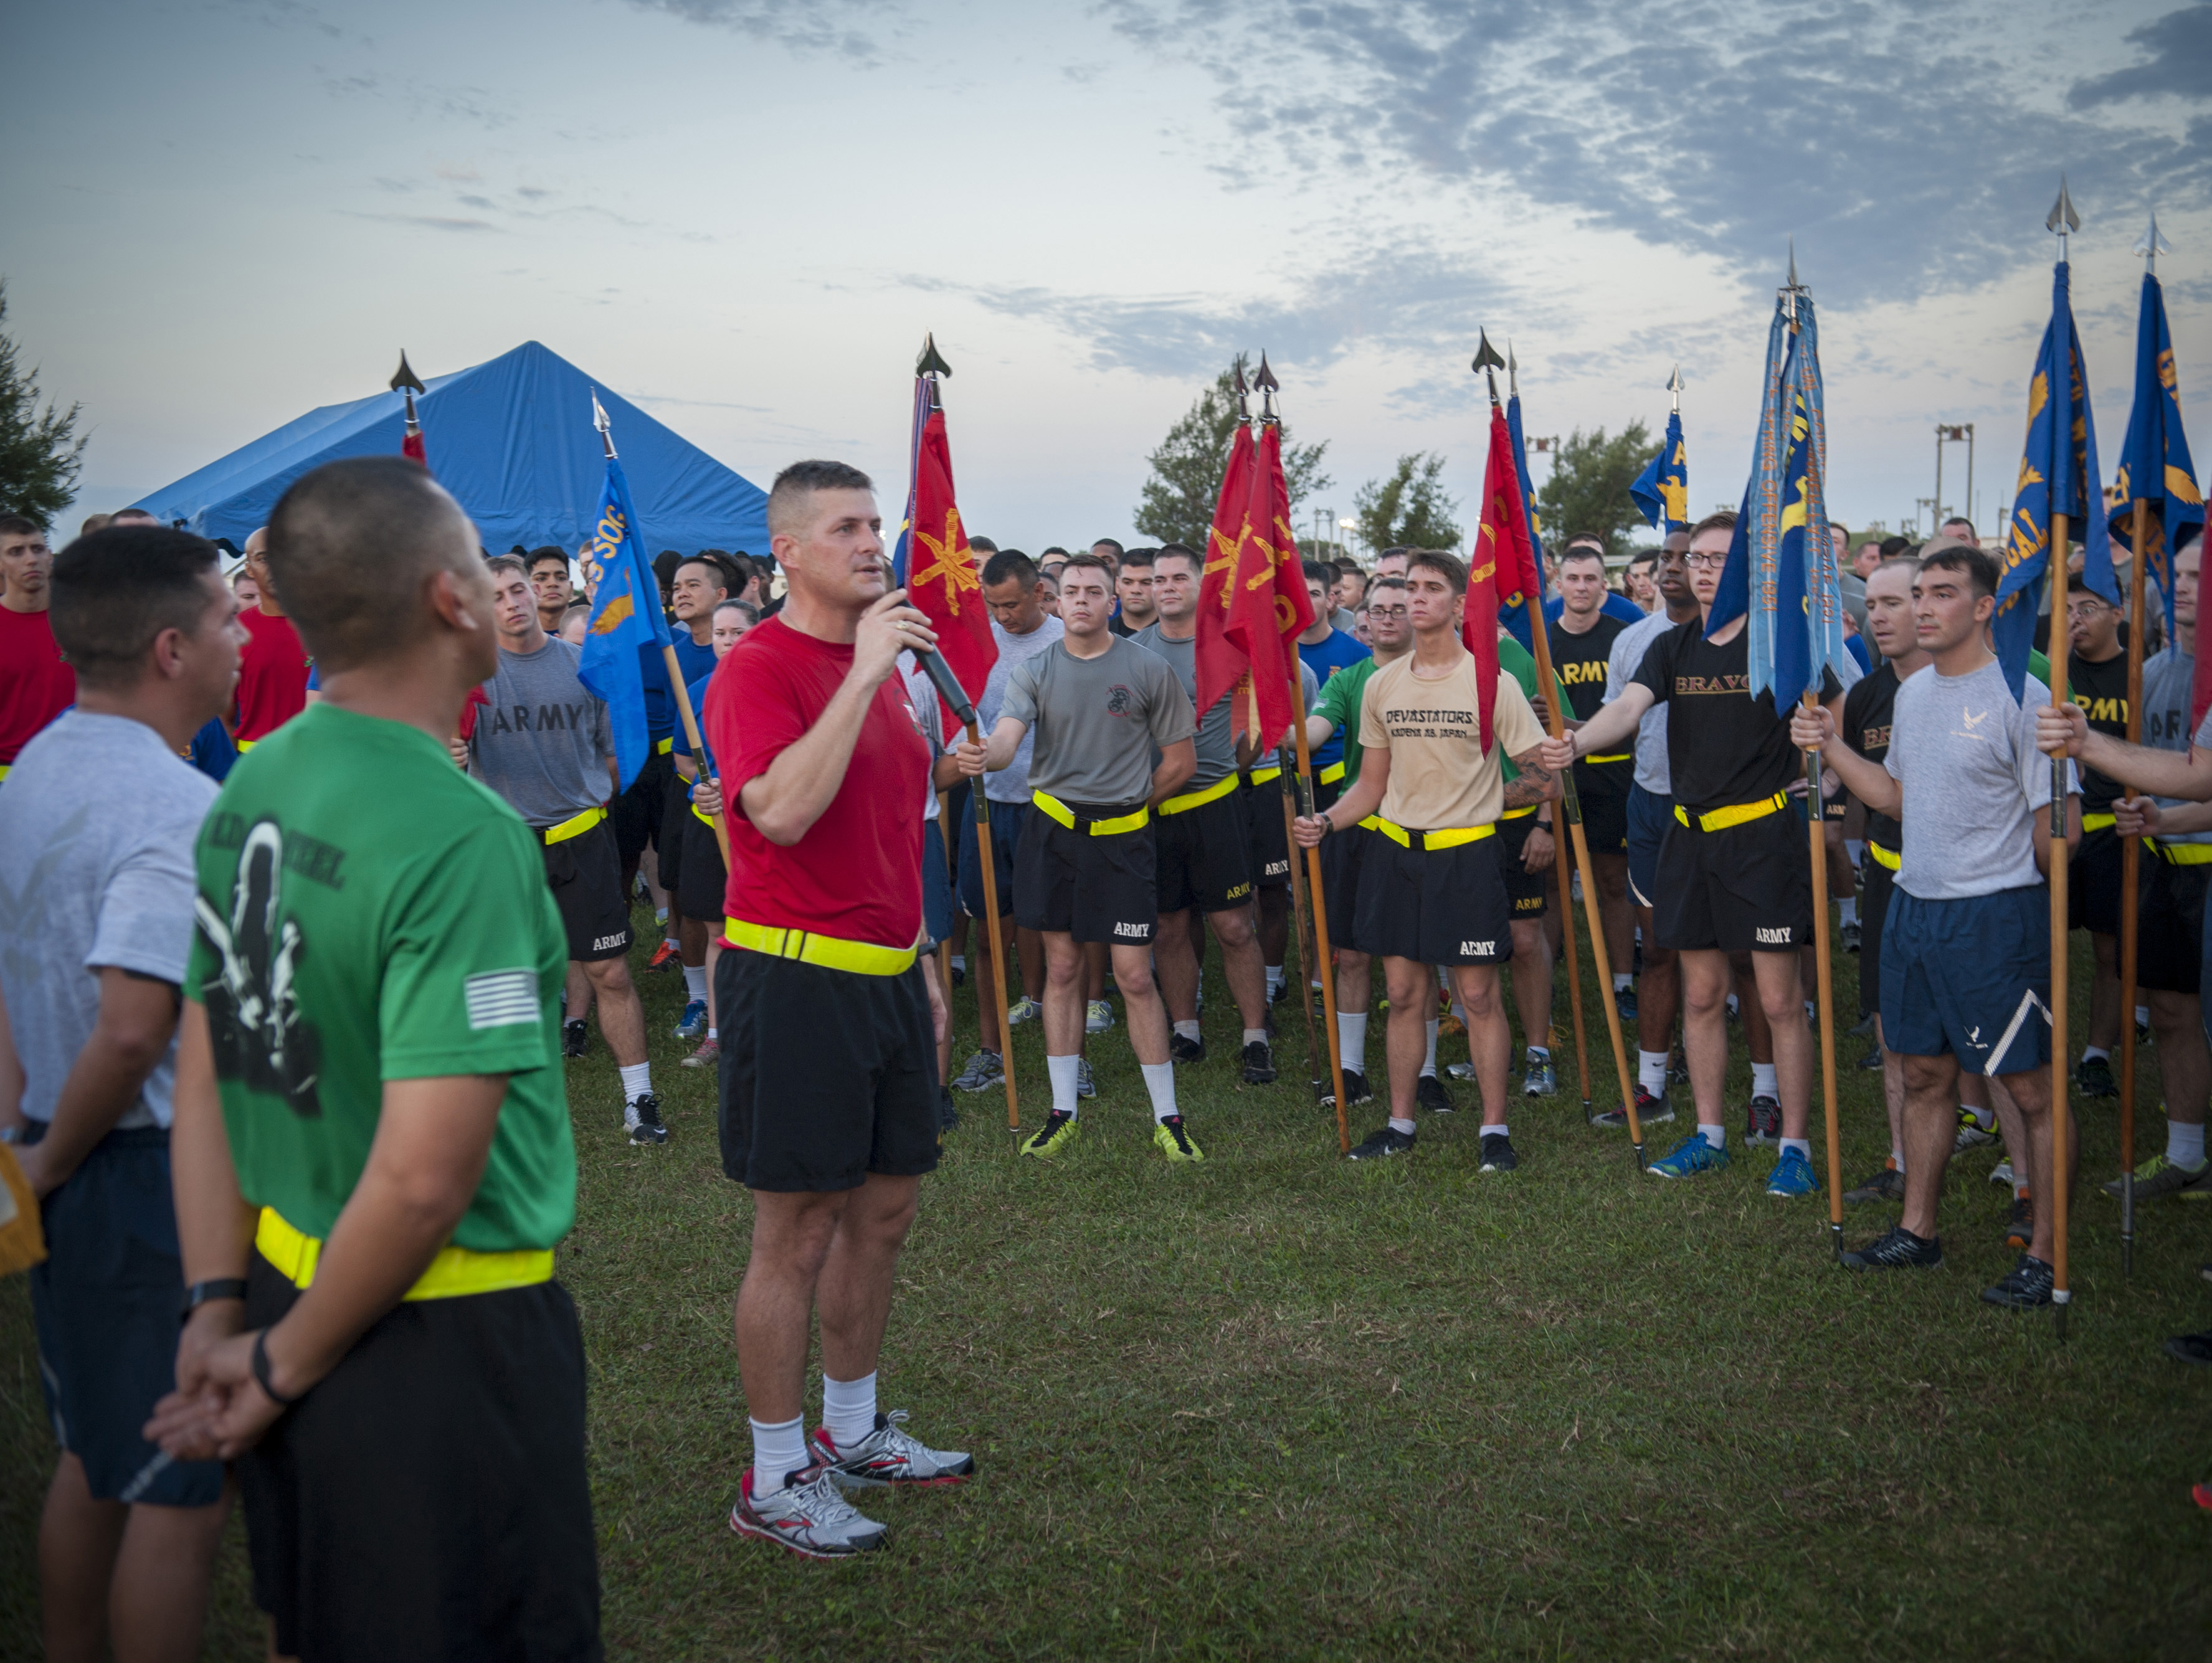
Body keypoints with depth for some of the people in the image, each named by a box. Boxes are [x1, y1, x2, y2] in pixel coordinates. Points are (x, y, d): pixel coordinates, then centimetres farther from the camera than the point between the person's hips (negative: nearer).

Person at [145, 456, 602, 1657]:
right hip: (441, 1339, -8)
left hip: (287, 1285, 8)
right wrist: (286, 1366, -12)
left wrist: (217, 1305, 8)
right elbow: (425, 1175, -26)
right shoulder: (462, 838, -24)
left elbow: (207, 1073, 5)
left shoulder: (251, 788, 1)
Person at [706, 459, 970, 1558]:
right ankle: (774, 1479, 15)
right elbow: (780, 811, -30)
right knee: (798, 1231, 0)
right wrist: (863, 672, -26)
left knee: (885, 1210, 15)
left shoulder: (880, 662, 13)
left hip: (883, 975, 8)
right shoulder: (758, 667, -12)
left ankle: (852, 1433, 32)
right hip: (795, 978, -8)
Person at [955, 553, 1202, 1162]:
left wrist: (1128, 804, 5)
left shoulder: (1148, 669, -2)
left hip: (1121, 837, -2)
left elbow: (1181, 759, 4)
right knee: (1062, 969, 9)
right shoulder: (1035, 671, 2)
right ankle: (1063, 1113, 18)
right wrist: (981, 756, -38)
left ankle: (1167, 1117, 9)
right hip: (1052, 832, 2)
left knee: (1134, 975, -3)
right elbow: (1005, 736, -15)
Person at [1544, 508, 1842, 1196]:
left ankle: (1794, 1144, 10)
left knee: (1779, 1000, -1)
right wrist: (1576, 742, -27)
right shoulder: (1673, 647, 8)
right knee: (1701, 995, 12)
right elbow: (1628, 707, -9)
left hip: (1765, 835, -5)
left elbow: (1841, 719, -3)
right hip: (1691, 834, 5)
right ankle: (1709, 1134, 24)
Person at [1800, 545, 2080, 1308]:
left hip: (1996, 919, -8)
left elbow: (2060, 824, -15)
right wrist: (1831, 747, 9)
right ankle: (1917, 1231, 28)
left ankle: (2047, 1253, 12)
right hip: (1912, 908, 8)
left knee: (2033, 1088, 2)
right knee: (1925, 1074, 16)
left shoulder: (2022, 699, -14)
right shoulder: (1912, 692, 11)